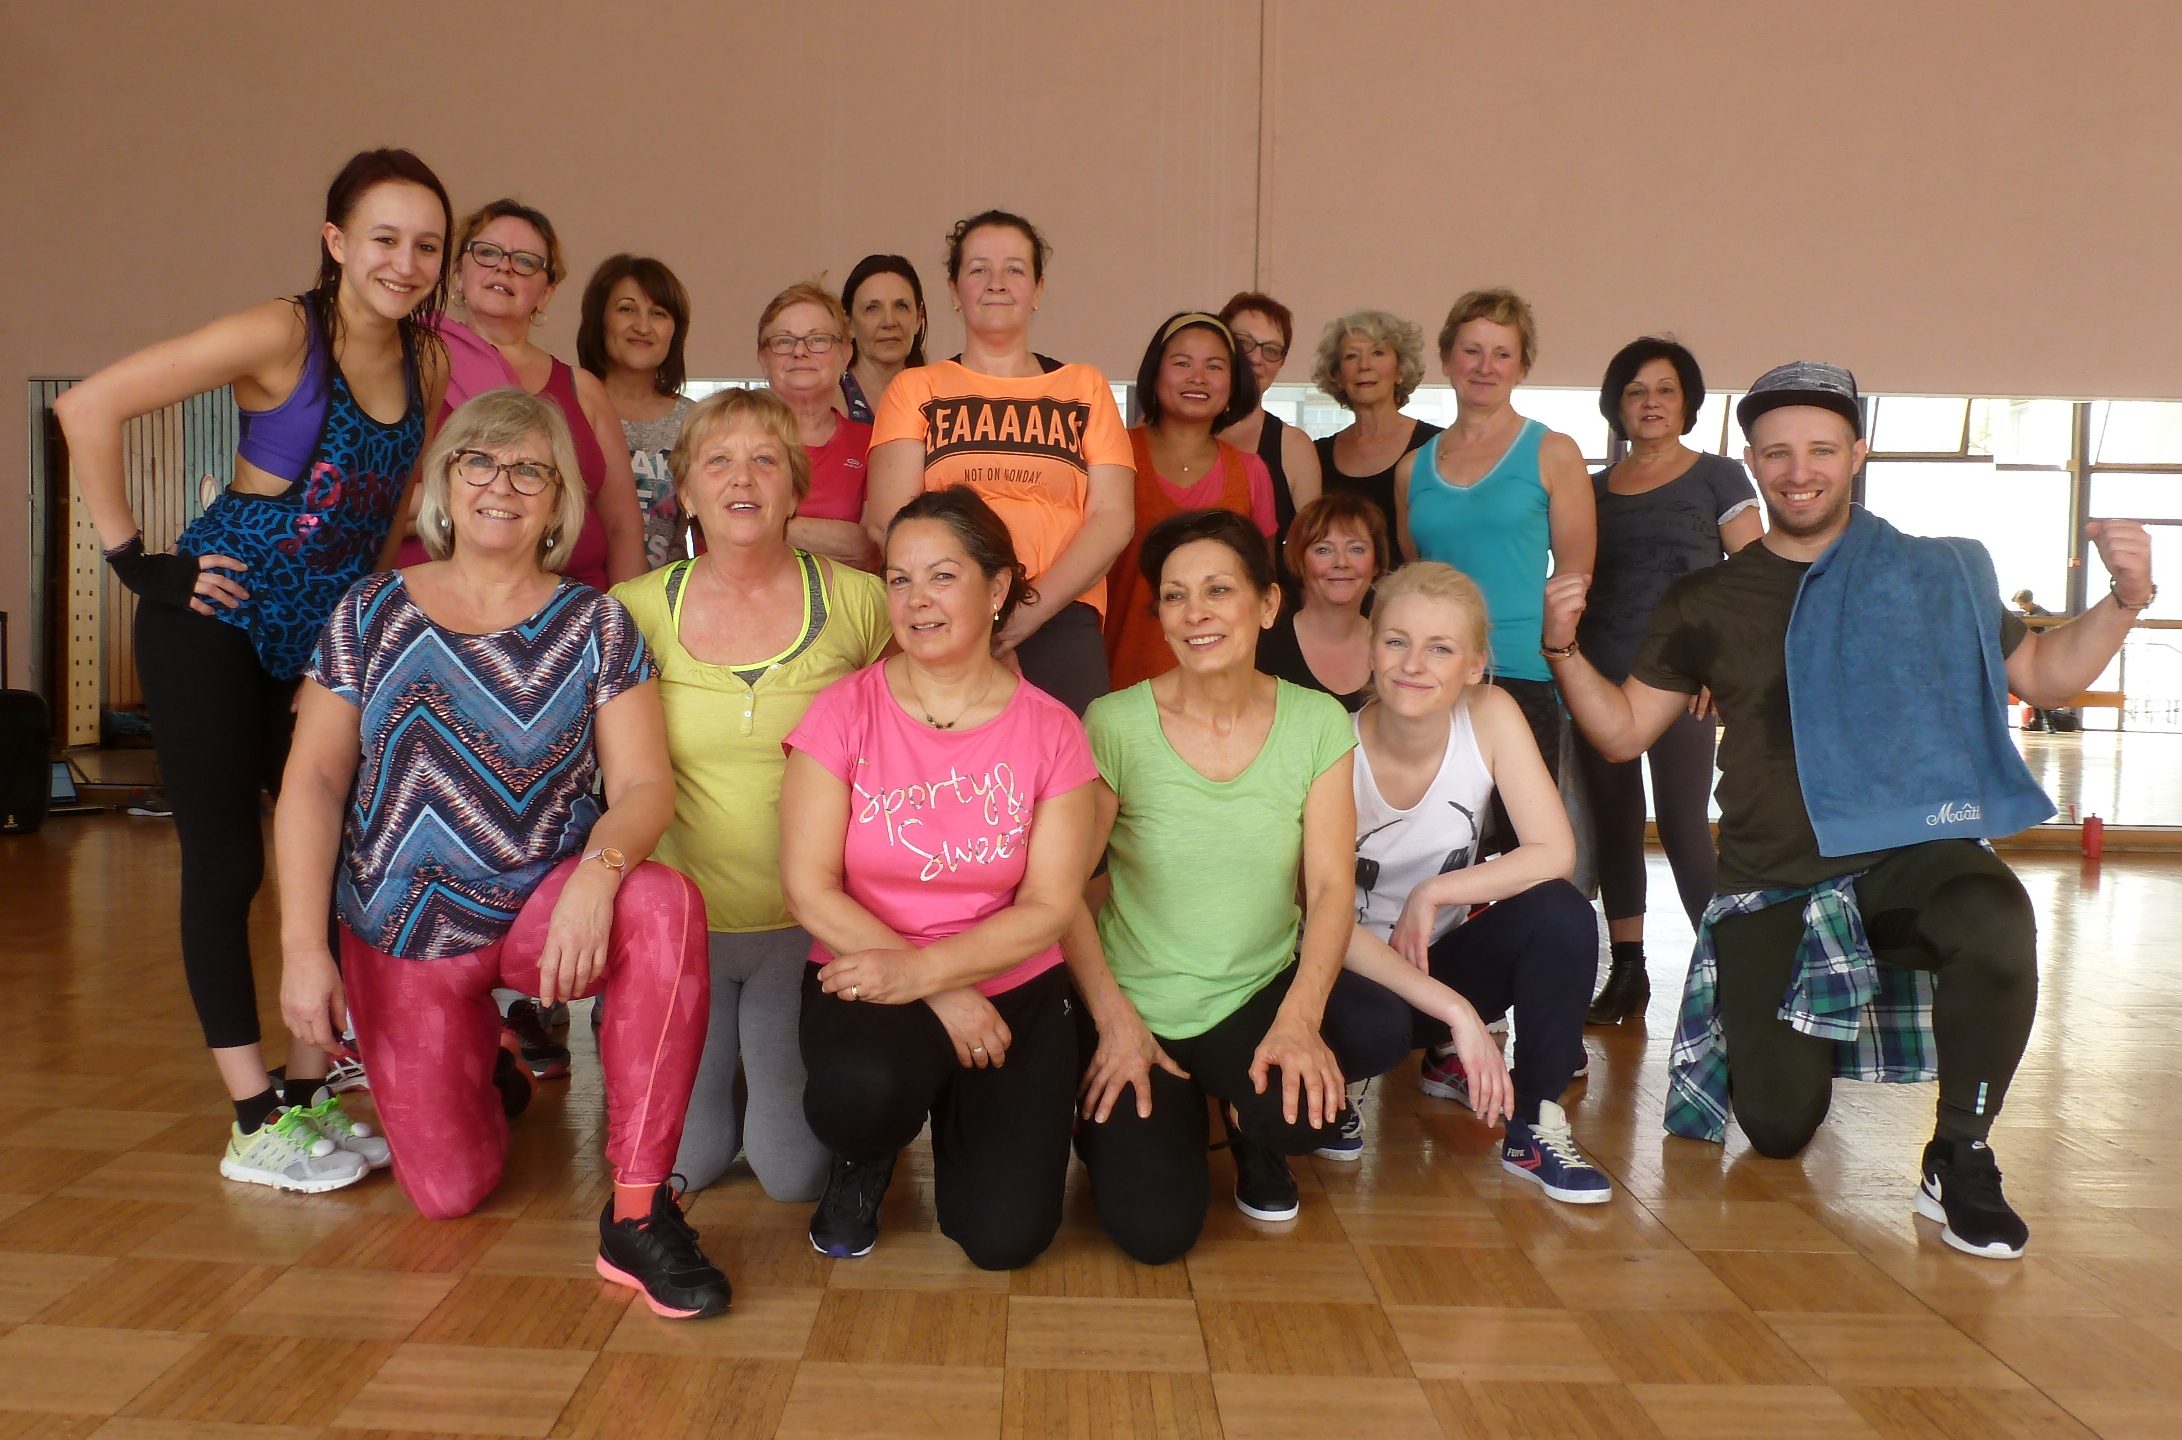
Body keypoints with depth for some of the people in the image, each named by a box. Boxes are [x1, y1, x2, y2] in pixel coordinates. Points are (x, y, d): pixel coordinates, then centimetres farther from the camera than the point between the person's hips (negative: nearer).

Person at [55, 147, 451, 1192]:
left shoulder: (427, 363, 2)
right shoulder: (282, 335, -15)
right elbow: (89, 408, -17)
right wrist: (134, 561, -15)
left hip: (334, 629, 6)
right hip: (219, 620, -6)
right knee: (226, 860, 0)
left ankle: (308, 1095, 20)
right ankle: (254, 1125, 8)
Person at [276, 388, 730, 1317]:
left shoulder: (595, 626, -3)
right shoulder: (371, 613, 0)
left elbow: (643, 784, -12)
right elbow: (313, 781, -3)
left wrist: (597, 874, -34)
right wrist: (303, 945, -12)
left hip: (546, 905, -1)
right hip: (404, 935, 2)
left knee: (667, 907, -36)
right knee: (447, 1192, 2)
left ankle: (637, 1214, -26)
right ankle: (486, 1057, 38)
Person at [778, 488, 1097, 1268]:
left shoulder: (1050, 730, -4)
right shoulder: (845, 711, -6)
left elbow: (1050, 906, -7)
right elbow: (809, 888, -10)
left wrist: (924, 971, -22)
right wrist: (943, 1000, -16)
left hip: (1012, 989, 1)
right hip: (869, 978, -1)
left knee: (1005, 1237, -12)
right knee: (862, 1092, -36)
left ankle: (958, 1117, 24)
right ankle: (865, 1159, 5)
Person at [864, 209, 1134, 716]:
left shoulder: (1084, 387, 18)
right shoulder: (915, 389, 16)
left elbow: (1112, 517, 6)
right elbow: (888, 519, 3)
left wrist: (1034, 607, -10)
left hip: (1062, 623, 1)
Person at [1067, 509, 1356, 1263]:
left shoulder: (1317, 724, -6)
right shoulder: (1115, 724, -13)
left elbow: (1330, 885, -8)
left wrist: (1299, 1018, -21)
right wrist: (1116, 1022, -16)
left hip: (1260, 993, 2)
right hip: (1137, 1004, -1)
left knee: (1305, 1113, -30)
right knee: (1155, 1230, -16)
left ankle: (1250, 1136, 10)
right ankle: (1115, 1123, 20)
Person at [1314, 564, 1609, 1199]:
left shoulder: (1492, 716, -13)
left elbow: (1555, 853, -16)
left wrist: (1432, 893, -23)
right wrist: (1454, 1009, -31)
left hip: (1440, 955, 3)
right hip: (1355, 970, -3)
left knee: (1561, 913, -25)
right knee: (1372, 1025, -38)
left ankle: (1534, 1128, -9)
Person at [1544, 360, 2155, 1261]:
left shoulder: (1936, 576, 4)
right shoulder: (1706, 603, 5)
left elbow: (2041, 677, 10)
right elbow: (1622, 733, 6)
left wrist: (2124, 600, -6)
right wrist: (1565, 649, -9)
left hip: (1909, 855, -1)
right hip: (1769, 888, 1)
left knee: (1997, 925, -37)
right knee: (1778, 1132, -4)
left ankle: (1959, 1161, -13)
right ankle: (1794, 1042, 35)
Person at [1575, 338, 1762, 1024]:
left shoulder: (1717, 477, 4)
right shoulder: (1595, 488, 13)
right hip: (1599, 679, 4)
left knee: (1683, 824, -8)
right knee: (1613, 824, 6)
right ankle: (1627, 972, 15)